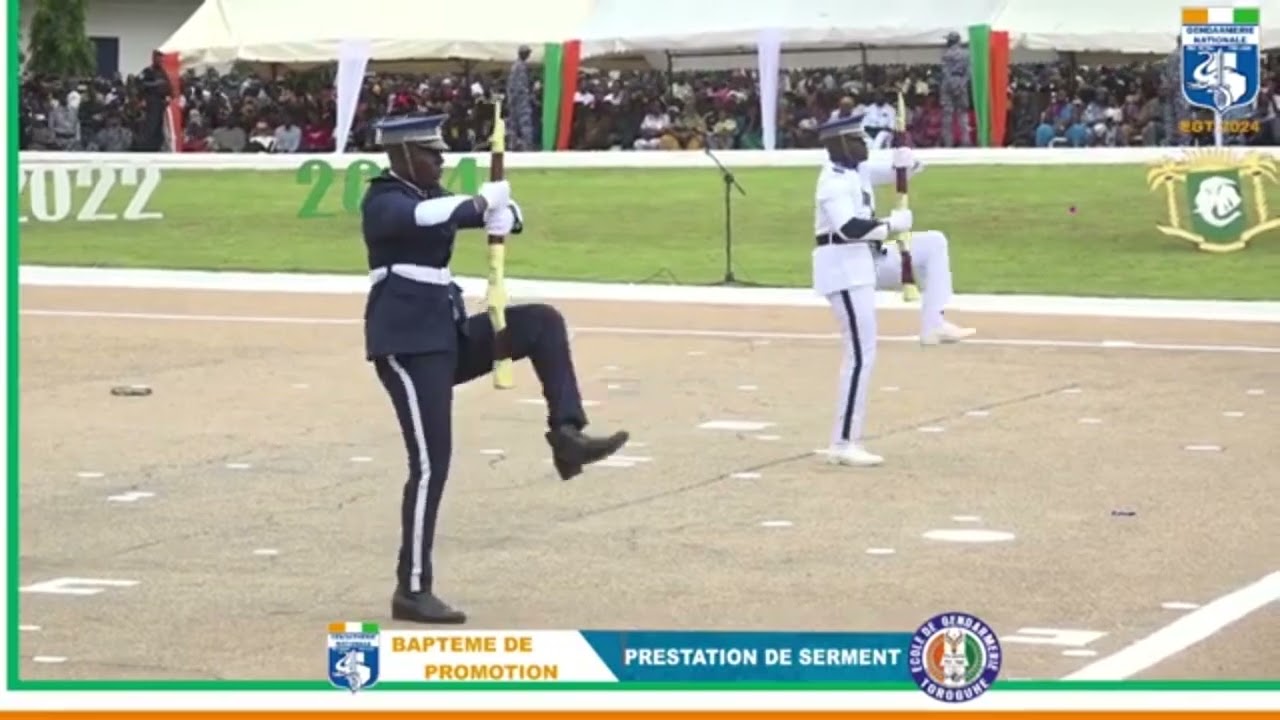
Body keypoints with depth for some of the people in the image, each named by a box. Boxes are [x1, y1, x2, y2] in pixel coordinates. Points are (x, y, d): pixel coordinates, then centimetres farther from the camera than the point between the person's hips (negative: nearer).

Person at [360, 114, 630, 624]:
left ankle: (566, 434, -6)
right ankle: (412, 591, -4)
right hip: (407, 345, -9)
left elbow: (504, 216, 13)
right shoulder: (383, 202, -10)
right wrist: (483, 202, -39)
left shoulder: (431, 196, 14)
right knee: (432, 463, -10)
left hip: (446, 335, 9)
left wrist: (503, 213, -10)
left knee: (541, 323, 0)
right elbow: (423, 217, -34)